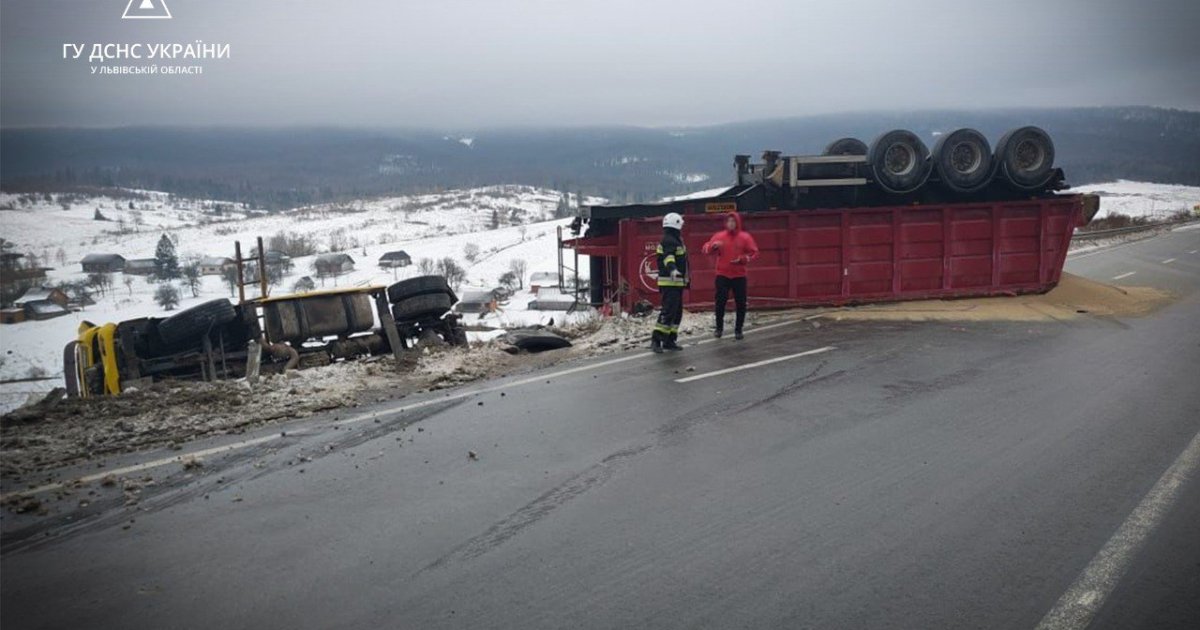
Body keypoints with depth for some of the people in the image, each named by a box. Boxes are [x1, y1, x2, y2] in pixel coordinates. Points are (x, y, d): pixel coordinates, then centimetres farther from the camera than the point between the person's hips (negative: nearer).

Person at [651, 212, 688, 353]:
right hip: (670, 282, -11)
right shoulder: (669, 241, -15)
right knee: (668, 311, -15)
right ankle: (656, 340, -17)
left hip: (676, 283, 11)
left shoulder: (674, 240, 20)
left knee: (677, 312, 12)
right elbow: (668, 257, -34)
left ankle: (669, 341, 16)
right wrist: (672, 269, -54)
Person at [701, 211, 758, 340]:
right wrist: (713, 246, -22)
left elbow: (754, 253, -3)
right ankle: (719, 327, 13)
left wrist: (742, 259, -19)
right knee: (720, 302, -4)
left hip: (739, 276, 0)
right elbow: (706, 249, 0)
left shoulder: (745, 237, -1)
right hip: (722, 275, 0)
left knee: (740, 304, 2)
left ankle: (738, 330, 15)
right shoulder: (719, 236, 2)